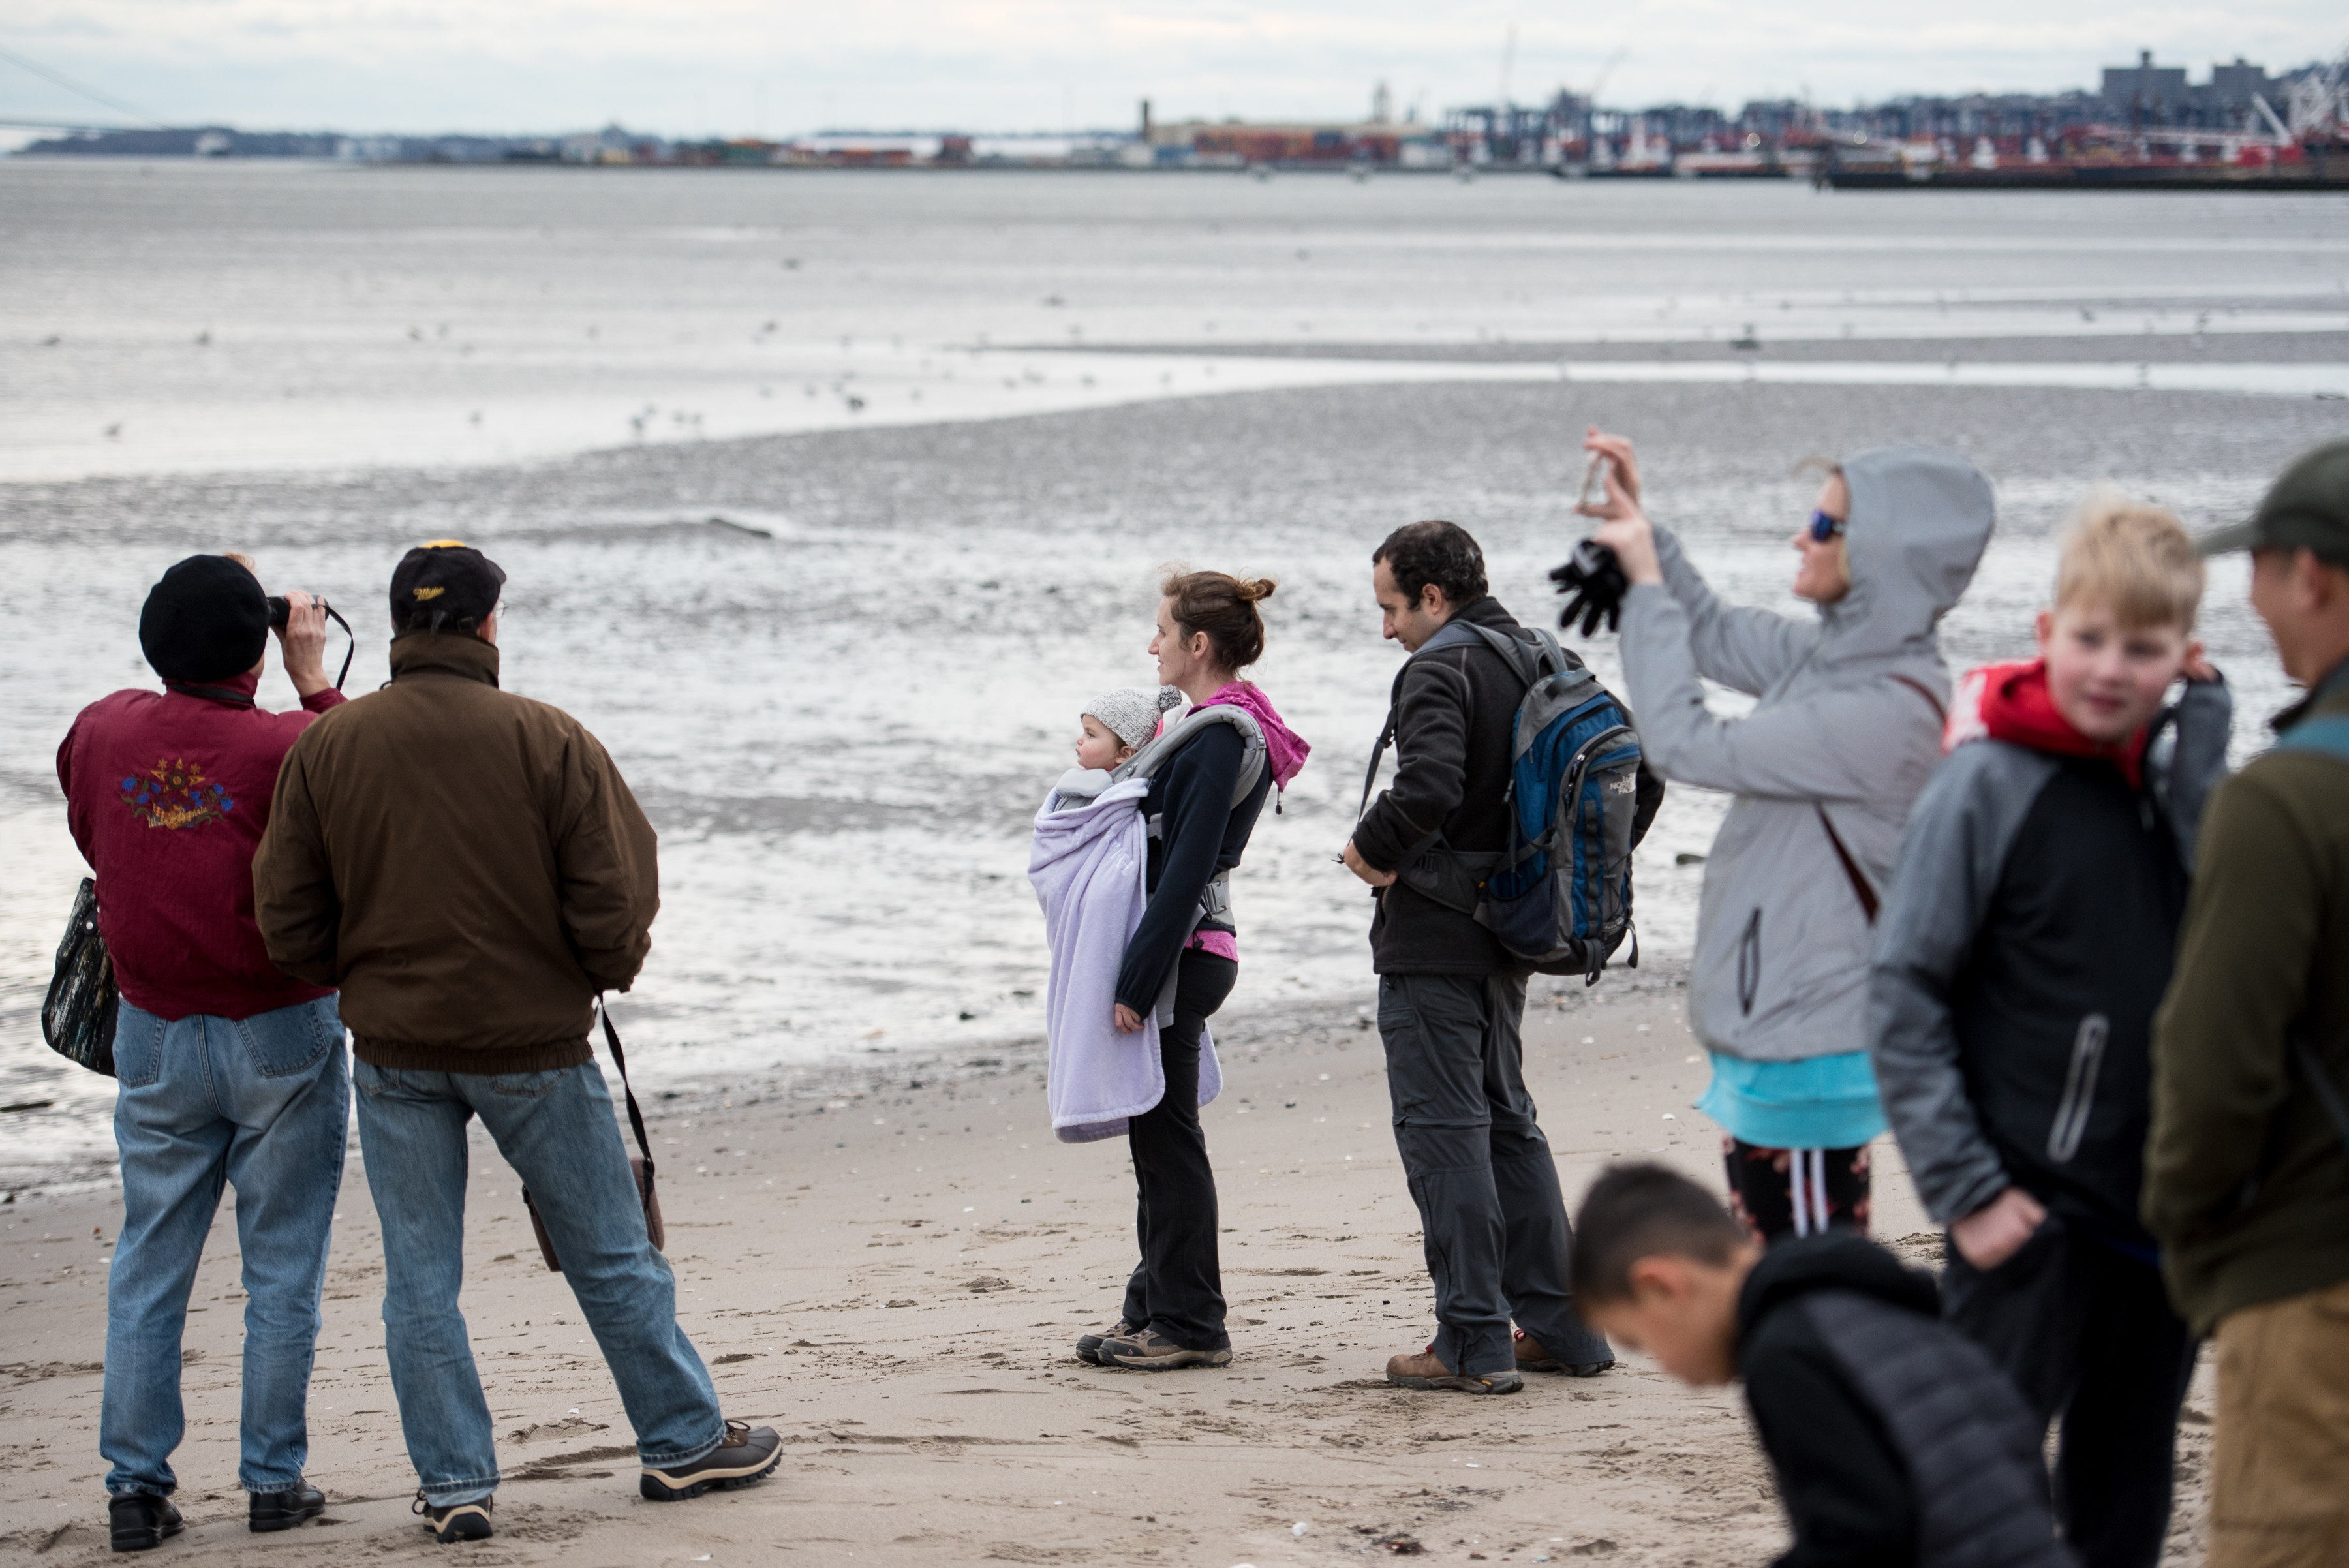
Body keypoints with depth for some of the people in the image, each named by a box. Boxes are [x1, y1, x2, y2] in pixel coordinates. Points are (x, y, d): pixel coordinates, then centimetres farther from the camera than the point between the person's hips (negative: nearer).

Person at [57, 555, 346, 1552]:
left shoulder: (102, 731, -4)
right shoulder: (289, 747, -17)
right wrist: (315, 684, 6)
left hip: (155, 1031, 3)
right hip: (282, 1033, -3)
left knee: (149, 1264, 10)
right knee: (282, 1267, 7)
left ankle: (135, 1483, 8)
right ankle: (273, 1480, 10)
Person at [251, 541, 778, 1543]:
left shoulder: (326, 748, -3)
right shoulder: (548, 742, -11)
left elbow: (287, 918, 0)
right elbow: (612, 903, -11)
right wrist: (612, 972, 10)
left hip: (394, 1048, 2)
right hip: (534, 1045, -2)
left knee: (420, 1277, 8)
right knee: (611, 1256, 11)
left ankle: (453, 1483, 9)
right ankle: (684, 1442, 22)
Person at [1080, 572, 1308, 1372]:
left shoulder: (1220, 738, -17)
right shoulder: (1219, 727, 15)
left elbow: (1187, 868, -21)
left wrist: (1138, 981, -22)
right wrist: (1139, 970, 21)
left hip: (1181, 952, -10)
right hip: (1181, 954, 10)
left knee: (1167, 1139, -4)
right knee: (1158, 1137, 14)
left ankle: (1189, 1325, 1)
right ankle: (1156, 1307, 22)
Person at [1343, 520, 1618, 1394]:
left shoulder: (1438, 671, -16)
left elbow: (1430, 789, -32)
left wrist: (1371, 848, -14)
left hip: (1435, 938, -9)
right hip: (1509, 933, 9)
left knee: (1443, 1132, -4)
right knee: (1507, 1122, 18)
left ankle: (1474, 1345, -4)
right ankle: (1561, 1327, 19)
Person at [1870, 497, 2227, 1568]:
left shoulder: (2182, 776, 7)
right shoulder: (1991, 784, -9)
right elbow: (1903, 997, -9)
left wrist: (2200, 747, -13)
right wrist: (1965, 1190, -13)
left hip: (2166, 1208, 5)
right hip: (2035, 1214, -5)